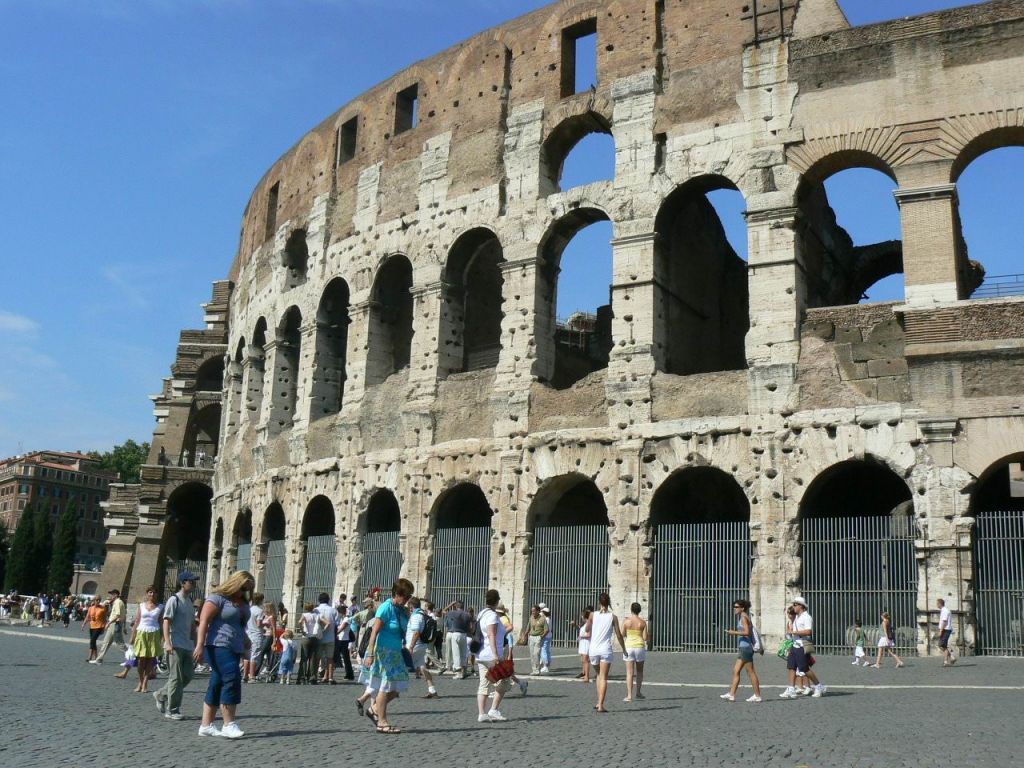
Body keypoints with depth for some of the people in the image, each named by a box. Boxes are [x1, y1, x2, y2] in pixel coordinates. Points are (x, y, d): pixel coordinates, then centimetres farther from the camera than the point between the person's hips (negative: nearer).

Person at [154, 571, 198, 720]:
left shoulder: (189, 602, 16)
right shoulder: (174, 600, -9)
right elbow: (166, 621, -15)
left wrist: (195, 644, 19)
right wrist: (167, 642, -24)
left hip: (187, 645, 8)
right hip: (176, 645, -8)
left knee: (188, 674, 8)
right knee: (176, 678, -4)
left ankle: (162, 695, 24)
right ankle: (172, 710, 6)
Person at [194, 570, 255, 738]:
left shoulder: (243, 602, 18)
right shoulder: (217, 598, -8)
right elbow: (204, 621, -14)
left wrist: (245, 641, 23)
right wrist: (200, 645, -21)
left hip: (234, 649, 9)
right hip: (219, 647, -9)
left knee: (217, 685, 9)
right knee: (231, 680, -17)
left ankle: (206, 726, 13)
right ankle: (229, 725, -14)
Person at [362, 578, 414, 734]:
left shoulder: (402, 610, 10)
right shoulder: (386, 608, -15)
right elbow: (375, 631, -19)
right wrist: (370, 654, -23)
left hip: (395, 653, 8)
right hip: (383, 651, -8)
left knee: (398, 686, 7)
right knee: (386, 686, -3)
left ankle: (375, 709, 22)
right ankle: (382, 723, 5)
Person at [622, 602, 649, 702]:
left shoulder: (626, 621, -3)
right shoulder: (643, 622, -2)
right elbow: (645, 638, -3)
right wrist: (649, 637, 19)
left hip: (629, 648, -1)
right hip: (640, 647, 1)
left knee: (630, 673, -1)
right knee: (639, 671, 19)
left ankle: (629, 695, -8)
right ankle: (638, 693, 25)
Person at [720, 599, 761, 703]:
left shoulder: (744, 617, -11)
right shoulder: (742, 617, 16)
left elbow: (747, 632, -22)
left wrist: (734, 632, -19)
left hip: (745, 647, -10)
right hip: (742, 648, 10)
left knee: (751, 672, -4)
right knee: (736, 671, 8)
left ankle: (757, 696, 2)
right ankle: (731, 694, 9)